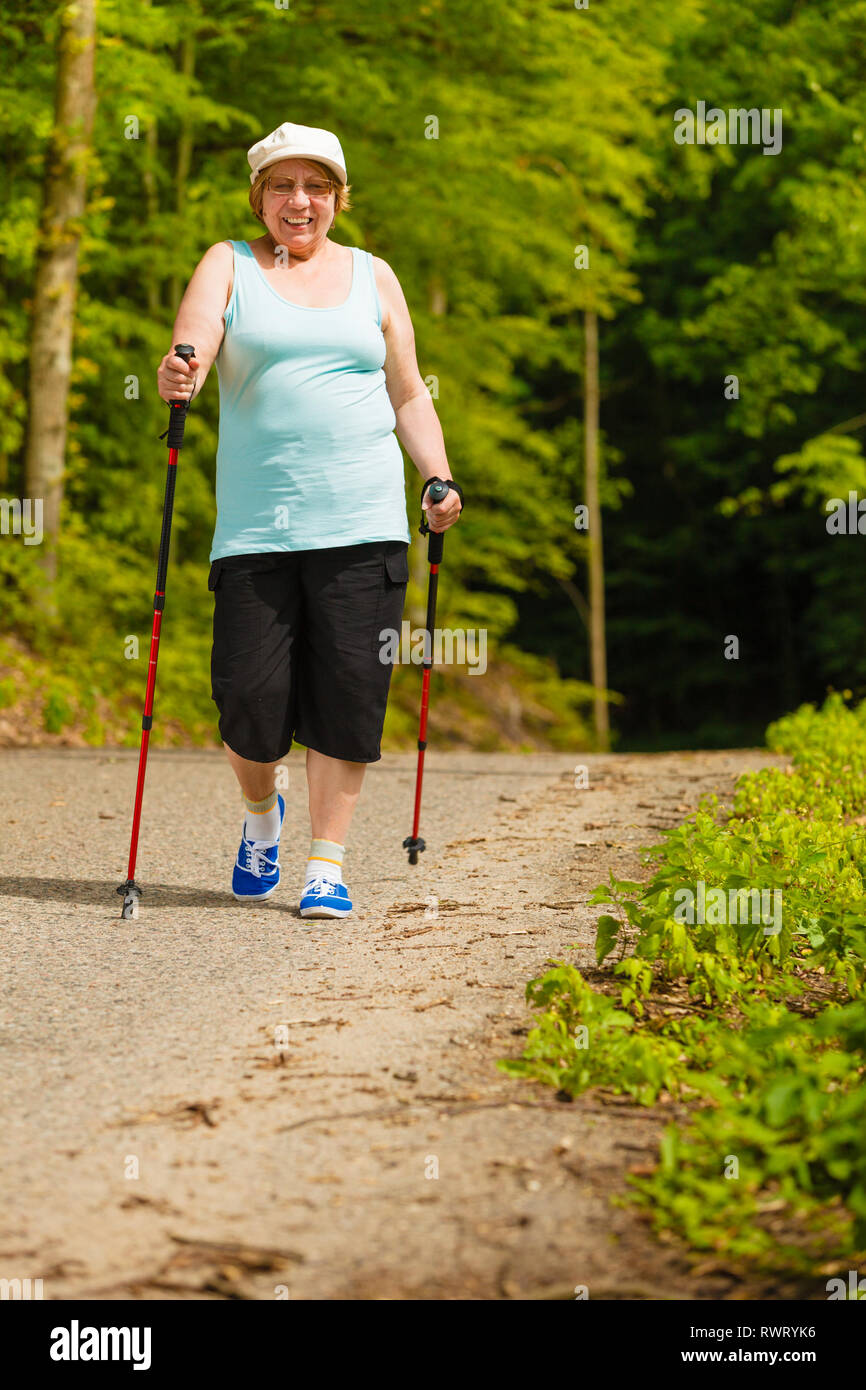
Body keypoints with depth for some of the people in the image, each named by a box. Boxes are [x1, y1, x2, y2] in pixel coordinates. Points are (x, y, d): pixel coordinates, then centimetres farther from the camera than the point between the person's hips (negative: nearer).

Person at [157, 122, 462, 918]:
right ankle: (261, 811, 26)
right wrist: (179, 377, -31)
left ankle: (327, 867, 7)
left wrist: (439, 478, 3)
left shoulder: (372, 276, 15)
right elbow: (193, 346, -8)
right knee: (251, 697, -6)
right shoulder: (229, 266, 9)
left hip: (363, 523, 1)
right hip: (256, 525, -1)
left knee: (349, 696, -4)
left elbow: (409, 397, 18)